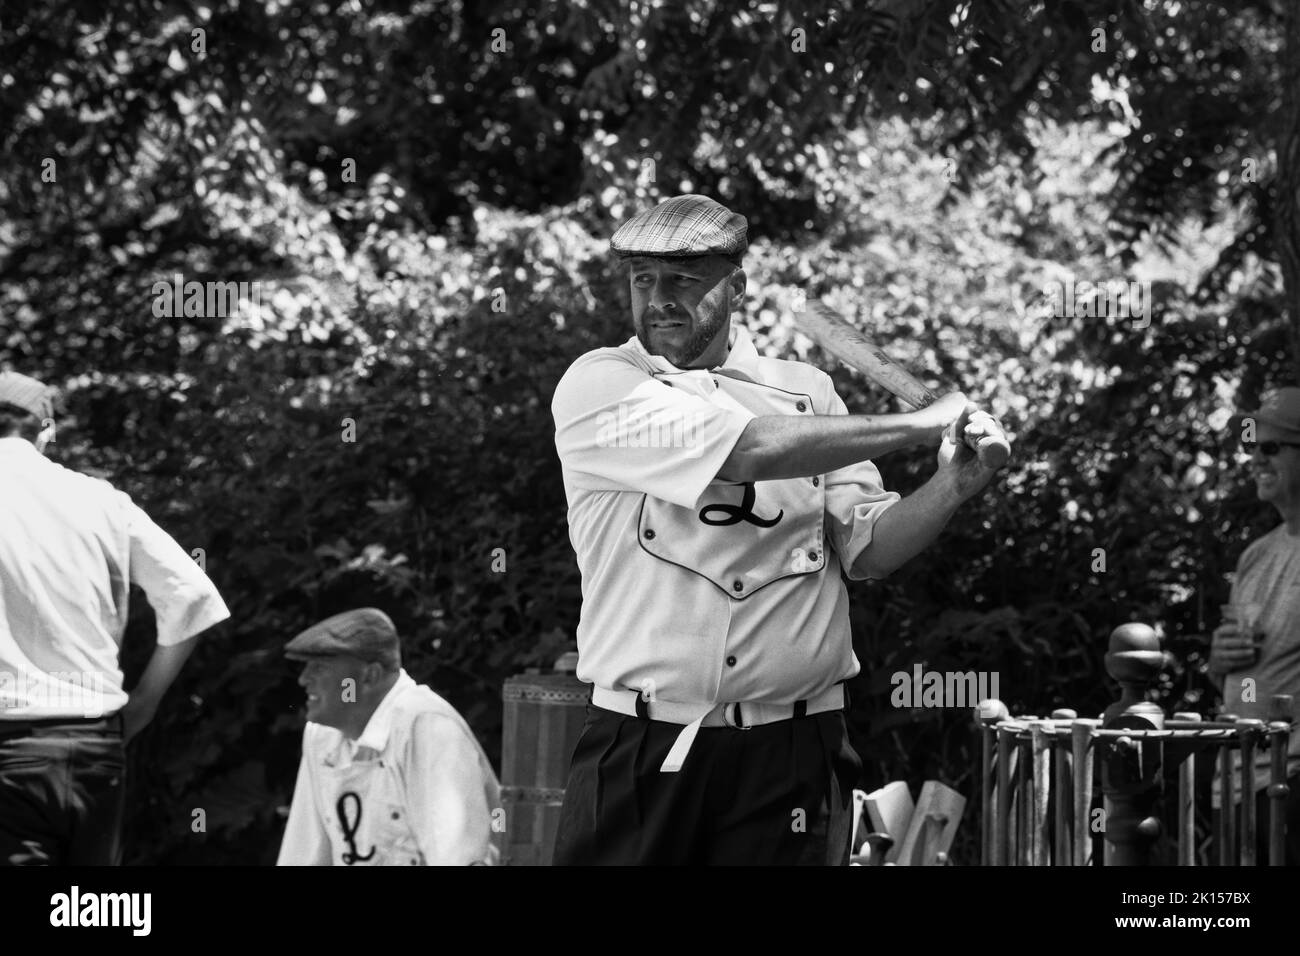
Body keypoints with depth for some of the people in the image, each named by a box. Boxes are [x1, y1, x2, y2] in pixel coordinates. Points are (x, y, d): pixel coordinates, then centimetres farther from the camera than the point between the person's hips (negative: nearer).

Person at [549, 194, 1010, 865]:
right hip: (639, 751, -2)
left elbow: (868, 549, 6)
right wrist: (918, 425, -10)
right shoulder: (598, 387, -2)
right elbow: (745, 449, -16)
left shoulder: (806, 392, 11)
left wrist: (953, 484, -13)